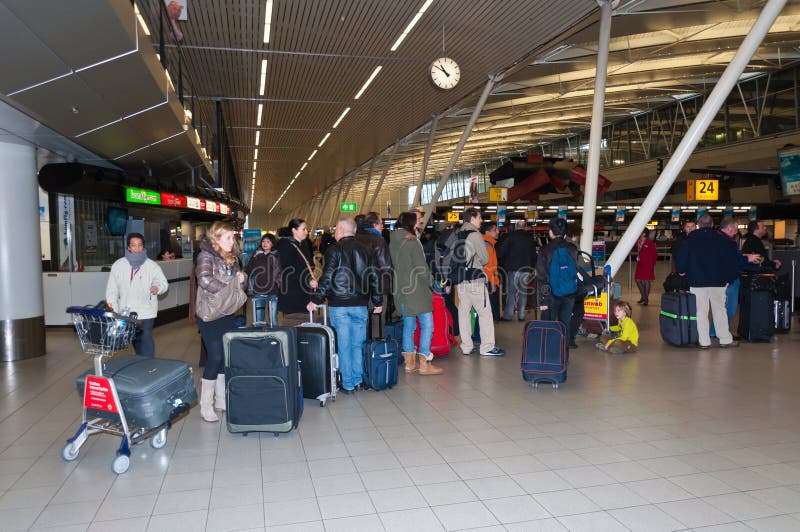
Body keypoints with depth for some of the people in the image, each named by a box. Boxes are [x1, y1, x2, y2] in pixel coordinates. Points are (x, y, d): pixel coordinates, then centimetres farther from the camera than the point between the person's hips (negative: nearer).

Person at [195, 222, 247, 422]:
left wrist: (241, 280, -3)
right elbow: (205, 280, -28)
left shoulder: (232, 258, 11)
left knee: (227, 355, 10)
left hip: (227, 313, 7)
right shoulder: (206, 255, -11)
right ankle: (206, 406, 5)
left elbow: (237, 284, 20)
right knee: (215, 357, -7)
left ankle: (221, 399, 23)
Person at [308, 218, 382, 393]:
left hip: (339, 305, -4)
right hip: (360, 305, 4)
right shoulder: (364, 250, 9)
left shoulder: (334, 250, -6)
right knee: (358, 344, 12)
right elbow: (373, 277, 10)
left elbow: (327, 278, -12)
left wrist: (316, 300, -6)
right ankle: (359, 380, 17)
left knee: (343, 345, 2)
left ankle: (348, 384, 6)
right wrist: (377, 302, 16)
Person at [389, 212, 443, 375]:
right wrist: (430, 281, 2)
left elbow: (393, 266, 11)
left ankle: (409, 363, 18)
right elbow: (422, 268, -14)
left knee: (408, 325, 13)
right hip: (416, 290, -8)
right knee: (426, 325, -2)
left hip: (401, 290, 8)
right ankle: (424, 364, -3)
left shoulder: (392, 243, 7)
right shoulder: (412, 243, -14)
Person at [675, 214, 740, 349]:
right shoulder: (721, 238, 3)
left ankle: (704, 341, 1)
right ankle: (725, 340, 14)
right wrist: (730, 277, 12)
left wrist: (681, 271, 15)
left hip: (697, 281, -1)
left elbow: (682, 256, -1)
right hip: (718, 281, 1)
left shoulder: (691, 238, 1)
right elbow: (732, 259, 4)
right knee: (719, 310, 10)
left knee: (701, 311, 2)